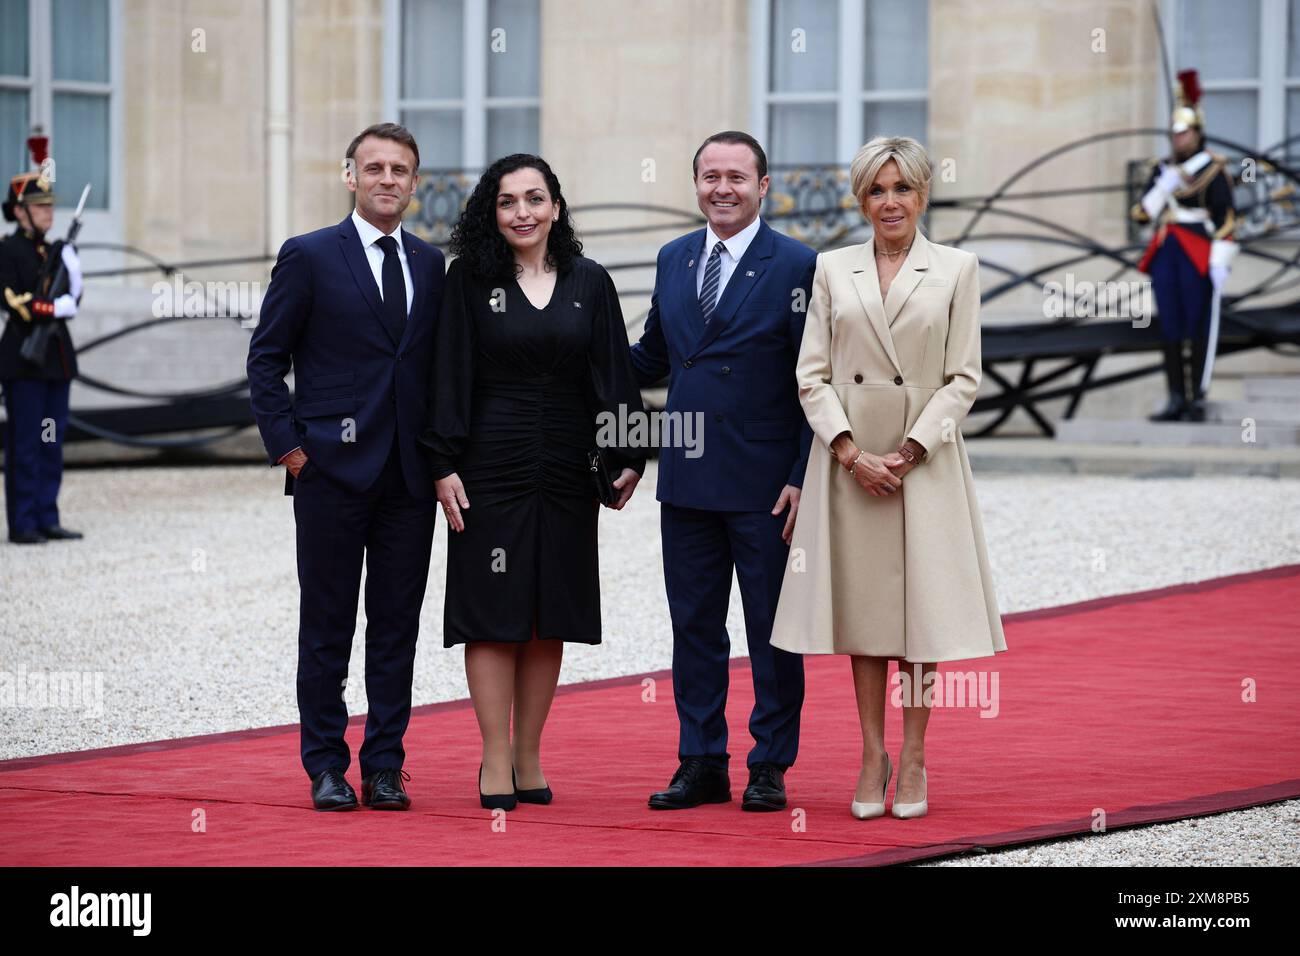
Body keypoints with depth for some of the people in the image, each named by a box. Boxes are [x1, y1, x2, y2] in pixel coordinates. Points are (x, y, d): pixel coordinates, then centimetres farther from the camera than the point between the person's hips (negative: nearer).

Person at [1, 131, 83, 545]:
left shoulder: (54, 251, 16)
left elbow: (73, 297, 8)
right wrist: (56, 308, -11)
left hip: (56, 357, 7)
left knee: (52, 442, 7)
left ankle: (47, 520, 11)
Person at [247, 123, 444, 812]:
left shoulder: (431, 265, 12)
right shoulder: (309, 257, 0)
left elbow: (438, 365, 16)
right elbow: (266, 358, 0)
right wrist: (286, 444, -7)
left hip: (409, 474, 4)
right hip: (331, 470, -4)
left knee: (398, 626, 5)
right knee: (327, 626, 2)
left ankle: (385, 768, 11)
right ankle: (327, 768, 9)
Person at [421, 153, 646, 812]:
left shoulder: (589, 283, 7)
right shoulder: (471, 280, 0)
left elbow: (614, 376, 7)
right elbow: (451, 376, -2)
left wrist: (626, 458, -1)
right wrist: (445, 466, -8)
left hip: (566, 470, 3)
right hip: (493, 466, -3)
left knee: (551, 617, 6)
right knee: (493, 614, -2)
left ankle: (529, 757, 14)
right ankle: (495, 763, 1)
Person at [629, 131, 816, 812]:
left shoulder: (797, 266, -6)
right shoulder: (674, 260, 11)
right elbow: (651, 358, 20)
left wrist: (803, 478, -13)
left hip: (764, 485, -5)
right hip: (687, 477, 5)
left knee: (772, 628, 4)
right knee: (693, 626, 9)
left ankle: (770, 767, 12)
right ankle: (702, 765, 17)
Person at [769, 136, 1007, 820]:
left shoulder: (956, 269, 2)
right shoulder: (833, 270, 7)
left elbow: (963, 379, -1)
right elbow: (813, 374, 3)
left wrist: (911, 451, -11)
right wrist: (851, 452, -10)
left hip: (926, 457, -1)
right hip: (849, 459, 1)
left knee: (924, 605, 0)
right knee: (864, 604, 5)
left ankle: (912, 758, 9)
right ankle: (872, 757, 12)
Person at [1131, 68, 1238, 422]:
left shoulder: (1214, 169, -4)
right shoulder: (1162, 169, 13)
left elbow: (1226, 217, -7)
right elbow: (1142, 213, 8)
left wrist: (1220, 261, -14)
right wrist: (1162, 187, -10)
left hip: (1199, 257, -6)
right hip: (1165, 255, 6)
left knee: (1199, 328, -2)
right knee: (1170, 328, 5)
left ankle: (1197, 401, 1)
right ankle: (1176, 400, 10)